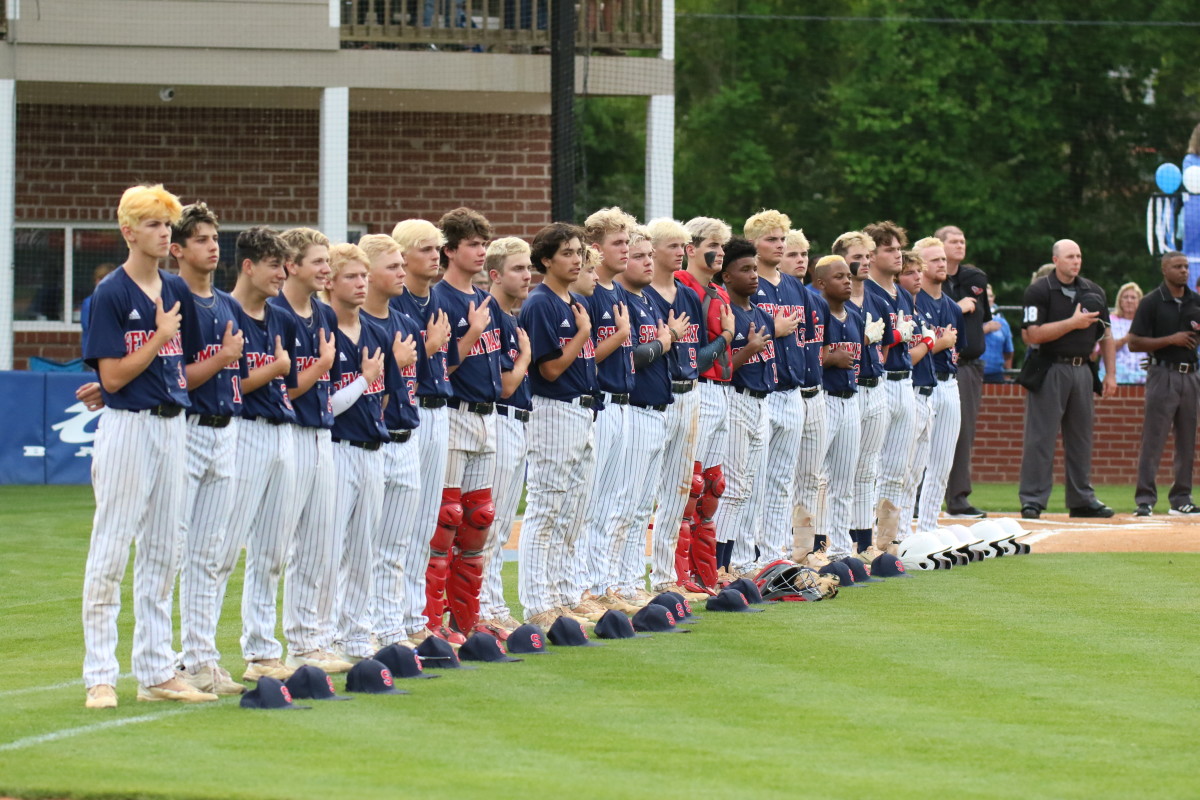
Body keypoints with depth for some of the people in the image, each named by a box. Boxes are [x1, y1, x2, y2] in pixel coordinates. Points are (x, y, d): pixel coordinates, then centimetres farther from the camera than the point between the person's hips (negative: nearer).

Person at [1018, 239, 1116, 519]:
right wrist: (1072, 323, -17)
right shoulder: (1039, 292, -5)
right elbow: (1034, 334, -14)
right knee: (1040, 437, -6)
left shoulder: (1093, 292, 11)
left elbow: (1105, 335, 16)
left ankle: (1082, 499, 16)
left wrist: (1110, 373, 10)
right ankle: (1032, 499, -4)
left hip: (1082, 369, 6)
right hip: (1050, 369, -6)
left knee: (1081, 438, 10)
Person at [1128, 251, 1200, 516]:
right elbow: (1135, 343, -7)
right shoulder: (1152, 302, -3)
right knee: (1153, 439, -8)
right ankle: (1145, 499, -8)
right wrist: (1171, 339, -15)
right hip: (1163, 374, -5)